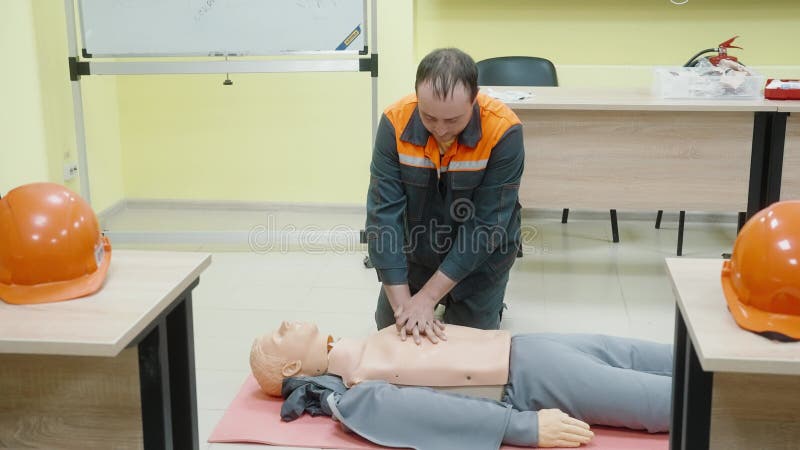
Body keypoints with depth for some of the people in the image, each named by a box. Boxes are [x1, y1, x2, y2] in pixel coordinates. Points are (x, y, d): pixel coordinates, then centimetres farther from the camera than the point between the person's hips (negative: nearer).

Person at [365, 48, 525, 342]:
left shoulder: (503, 130, -31)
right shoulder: (396, 122, -26)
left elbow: (486, 224, -29)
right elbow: (384, 213, -26)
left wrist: (427, 297, -30)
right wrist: (402, 303, -31)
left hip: (478, 258, -2)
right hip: (414, 250, 2)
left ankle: (490, 305, 36)